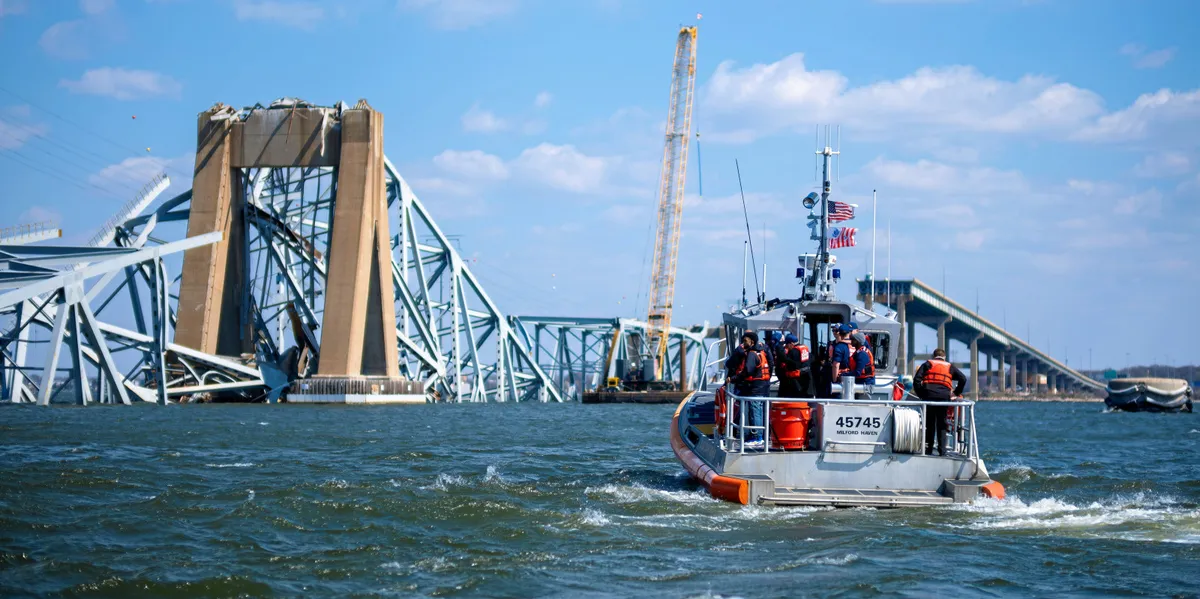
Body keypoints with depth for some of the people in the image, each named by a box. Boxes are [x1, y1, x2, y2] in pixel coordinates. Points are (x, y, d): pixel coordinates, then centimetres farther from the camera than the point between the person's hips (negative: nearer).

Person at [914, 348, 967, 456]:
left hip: (929, 395, 0)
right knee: (942, 424, 7)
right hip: (944, 397, 0)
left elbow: (916, 380, 4)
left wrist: (920, 394, 8)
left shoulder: (927, 364, 17)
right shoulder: (950, 367, 20)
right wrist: (957, 393, 16)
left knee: (929, 424, 6)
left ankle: (928, 449, 4)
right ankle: (942, 450, 1)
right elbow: (963, 379, 9)